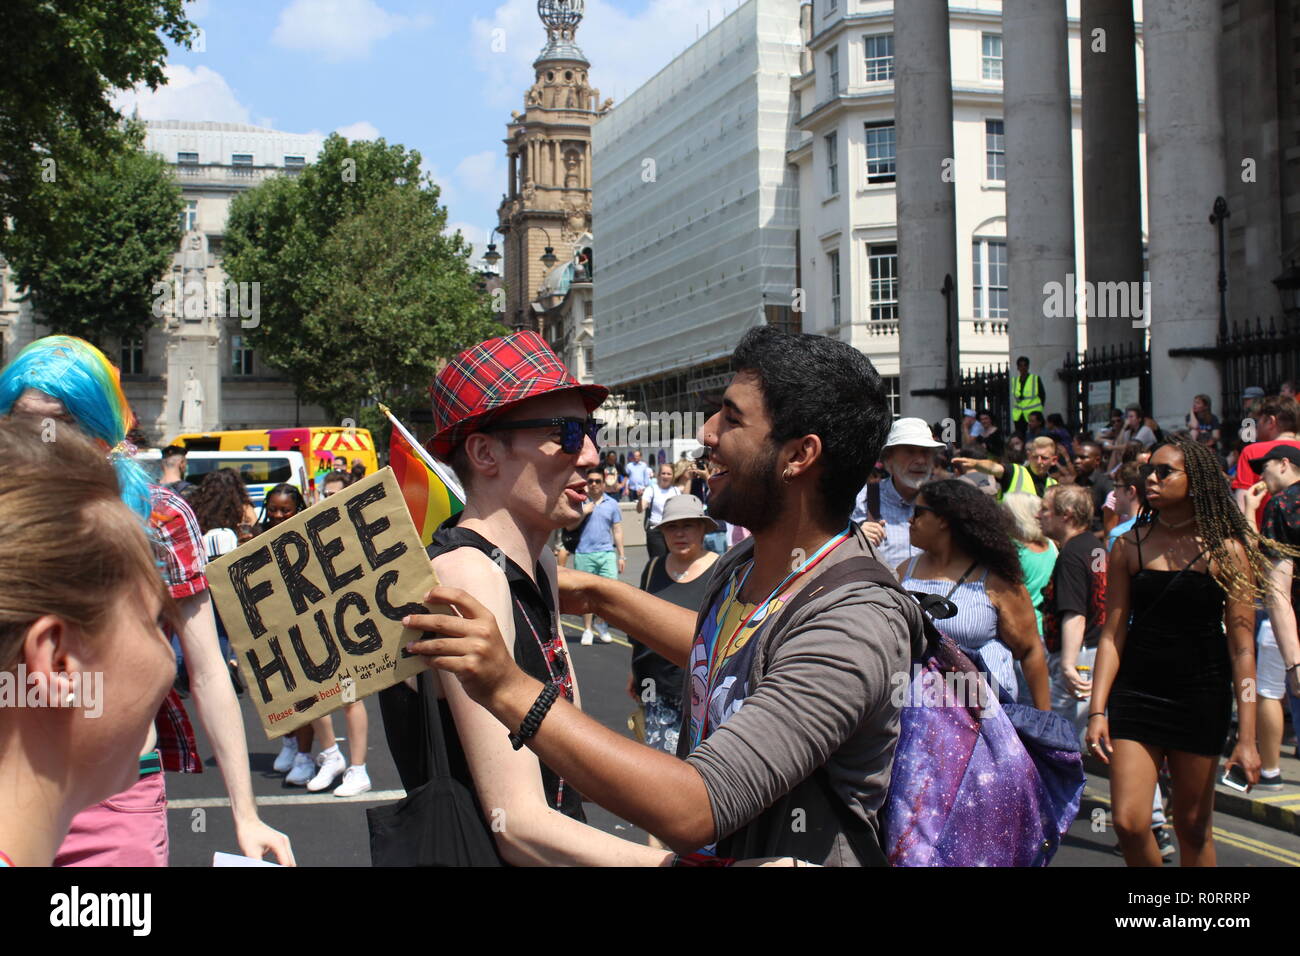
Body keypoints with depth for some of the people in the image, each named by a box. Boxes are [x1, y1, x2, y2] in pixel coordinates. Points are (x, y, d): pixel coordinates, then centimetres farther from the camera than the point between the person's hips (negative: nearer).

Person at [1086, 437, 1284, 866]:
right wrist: (1097, 710, -7)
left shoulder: (1227, 550, -5)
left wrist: (1246, 737, -9)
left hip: (1202, 697, -1)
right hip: (1135, 692, 2)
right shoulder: (1130, 546, 1)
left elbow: (1242, 648, -6)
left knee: (1194, 828, 7)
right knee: (1129, 824, -5)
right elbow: (1112, 634, 1)